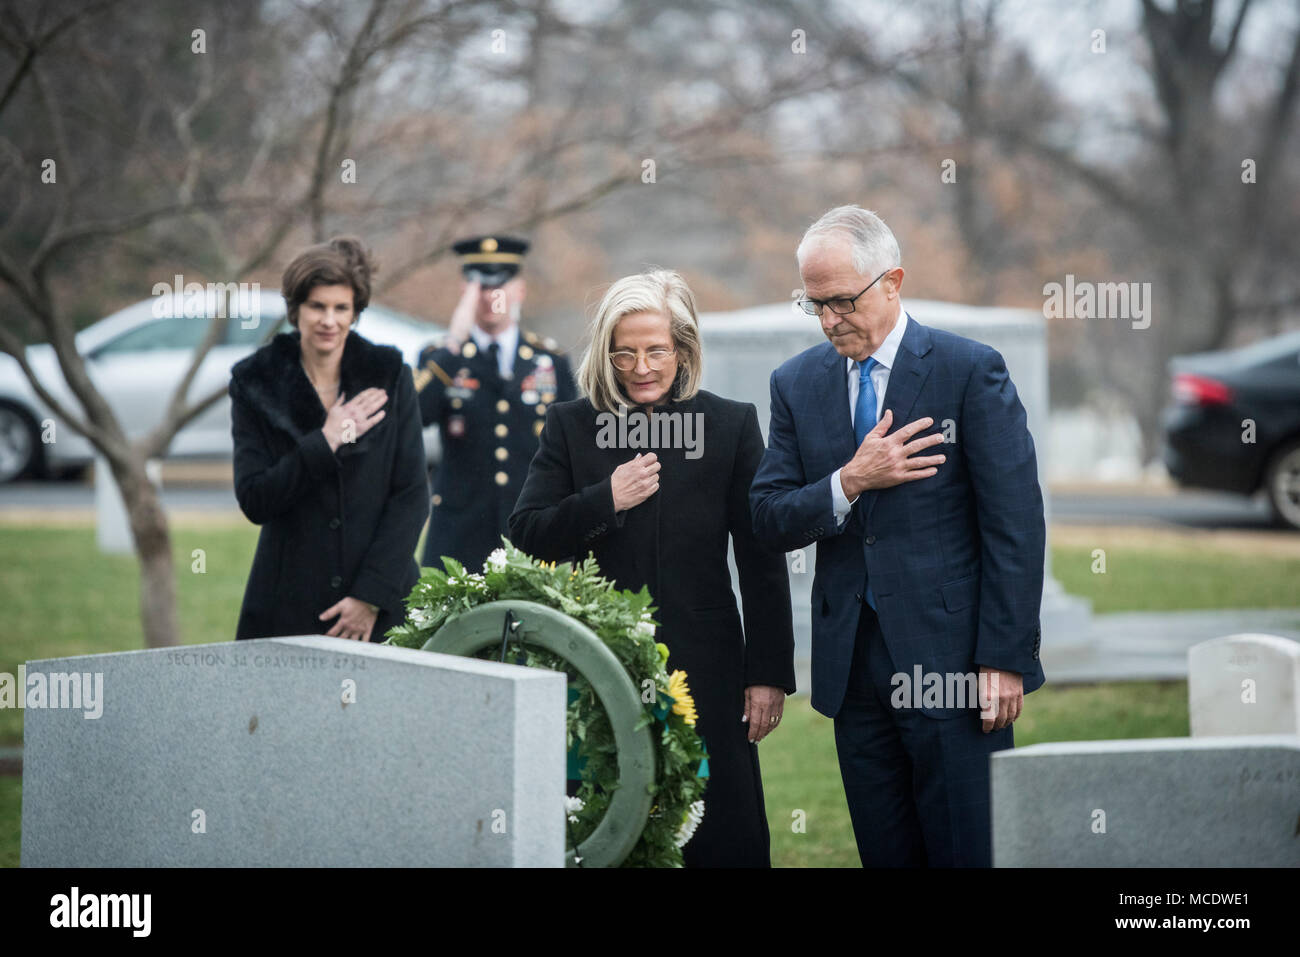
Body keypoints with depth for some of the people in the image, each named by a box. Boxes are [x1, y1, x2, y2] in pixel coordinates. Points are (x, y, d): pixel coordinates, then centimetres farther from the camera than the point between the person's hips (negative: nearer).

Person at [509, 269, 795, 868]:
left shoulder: (732, 425, 5)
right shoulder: (570, 426, 7)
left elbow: (761, 559, 5)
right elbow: (526, 537, 2)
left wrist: (769, 672, 1)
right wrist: (605, 501, -13)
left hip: (703, 667, -1)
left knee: (724, 841, -1)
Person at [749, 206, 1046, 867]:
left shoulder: (970, 370, -4)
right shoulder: (797, 384, 9)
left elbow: (1016, 526, -7)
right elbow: (769, 521, 6)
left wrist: (1005, 659, -12)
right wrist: (849, 482, -13)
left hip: (951, 660, -4)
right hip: (852, 662, 4)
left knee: (968, 853, -4)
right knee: (886, 855, 8)